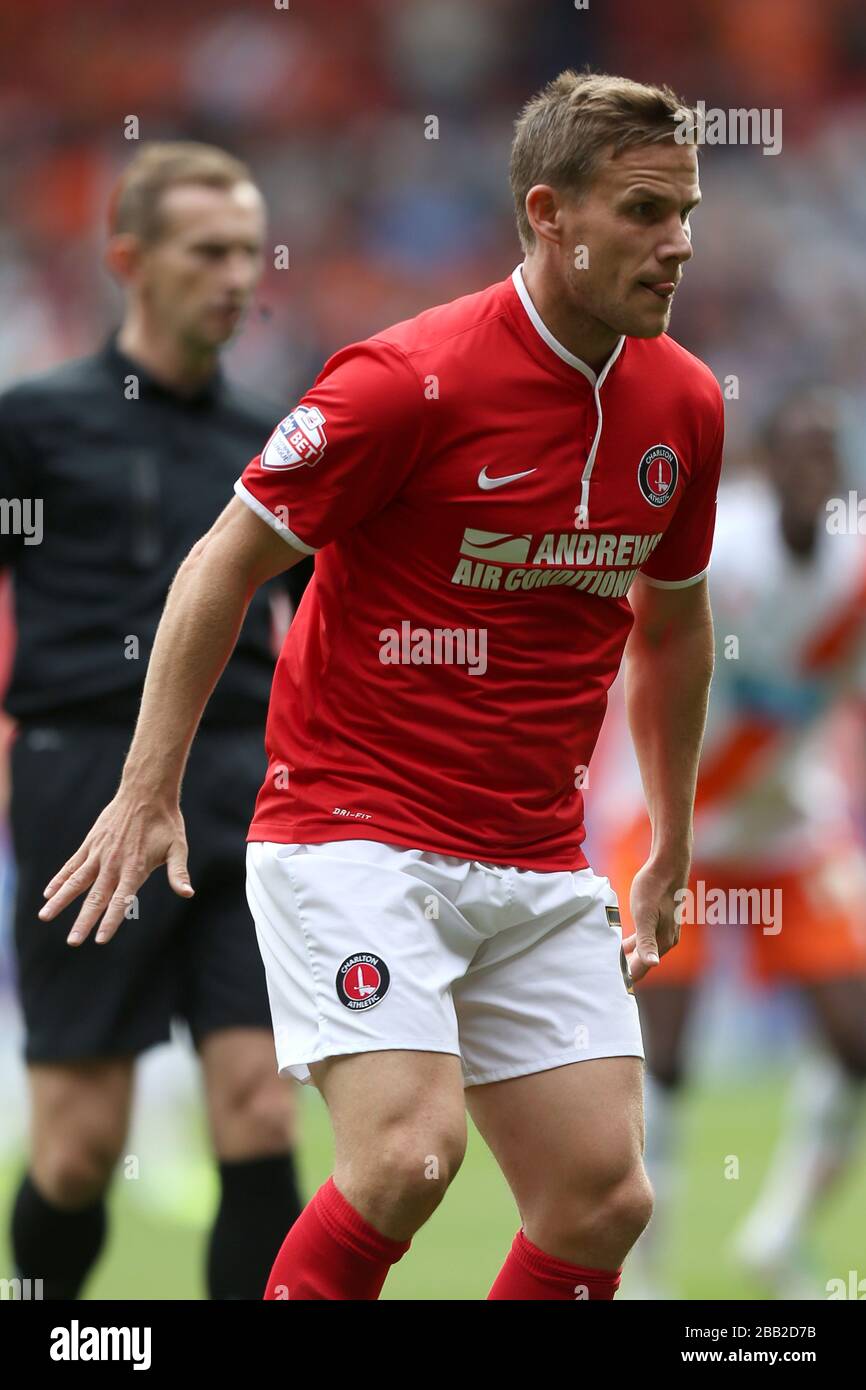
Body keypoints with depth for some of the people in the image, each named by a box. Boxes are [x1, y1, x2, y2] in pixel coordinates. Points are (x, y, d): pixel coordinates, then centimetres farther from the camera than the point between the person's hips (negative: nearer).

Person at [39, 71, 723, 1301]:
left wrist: (674, 850, 24)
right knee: (411, 1148, -24)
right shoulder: (414, 380, -15)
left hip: (538, 870, 6)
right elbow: (226, 561, -8)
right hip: (353, 830, -6)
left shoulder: (684, 404, 4)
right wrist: (148, 790, -10)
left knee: (603, 1201, -1)